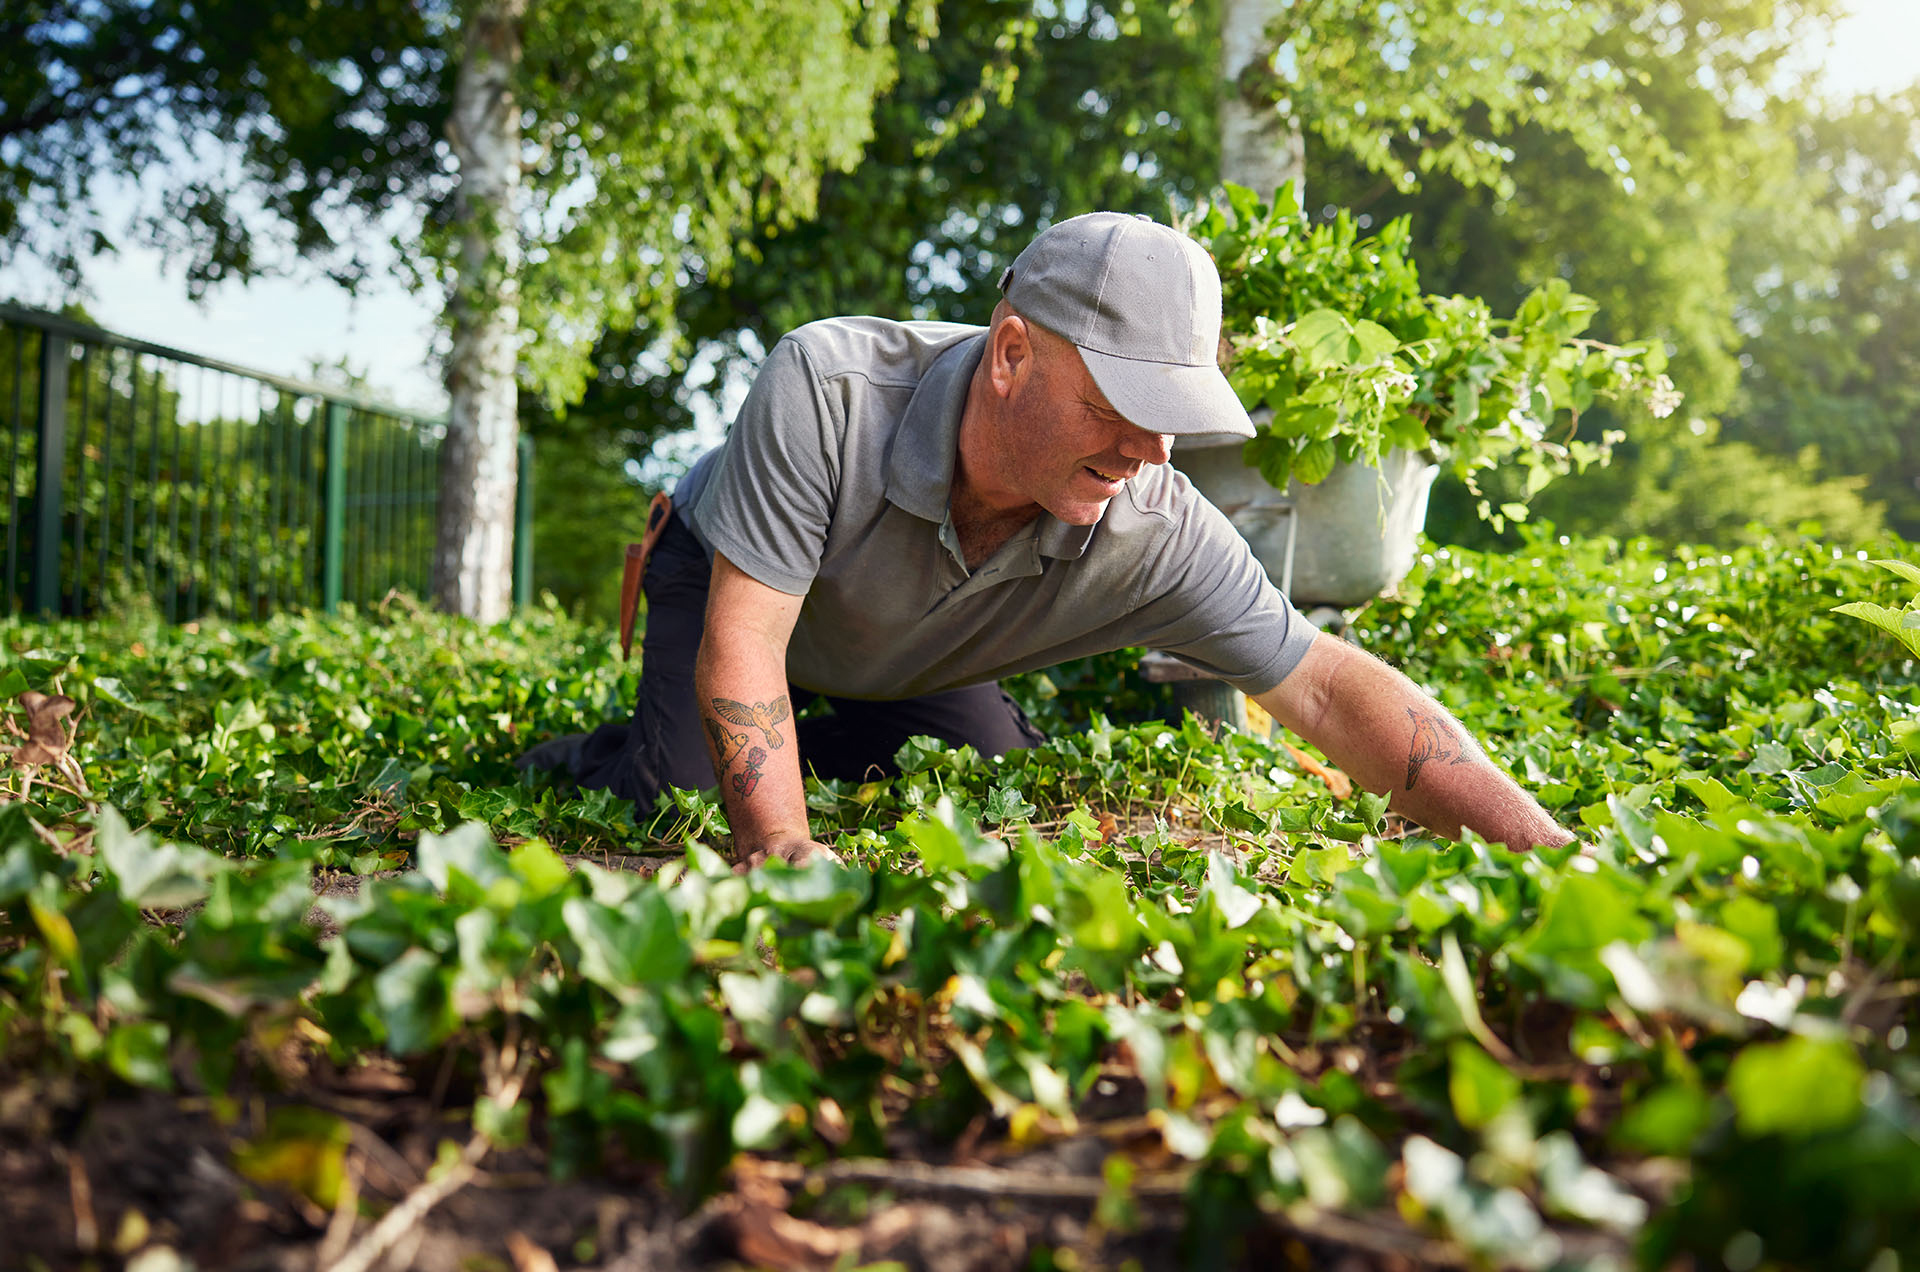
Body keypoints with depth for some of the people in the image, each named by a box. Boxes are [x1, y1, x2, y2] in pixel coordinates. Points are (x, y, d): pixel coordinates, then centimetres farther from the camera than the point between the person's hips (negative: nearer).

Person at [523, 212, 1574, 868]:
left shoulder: (1156, 530, -33)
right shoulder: (822, 389, -42)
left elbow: (1329, 689, -31)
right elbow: (743, 638, -39)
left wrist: (1550, 853, -37)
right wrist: (781, 850, -49)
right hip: (723, 580, -4)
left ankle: (814, 754, 19)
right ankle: (575, 759, 14)